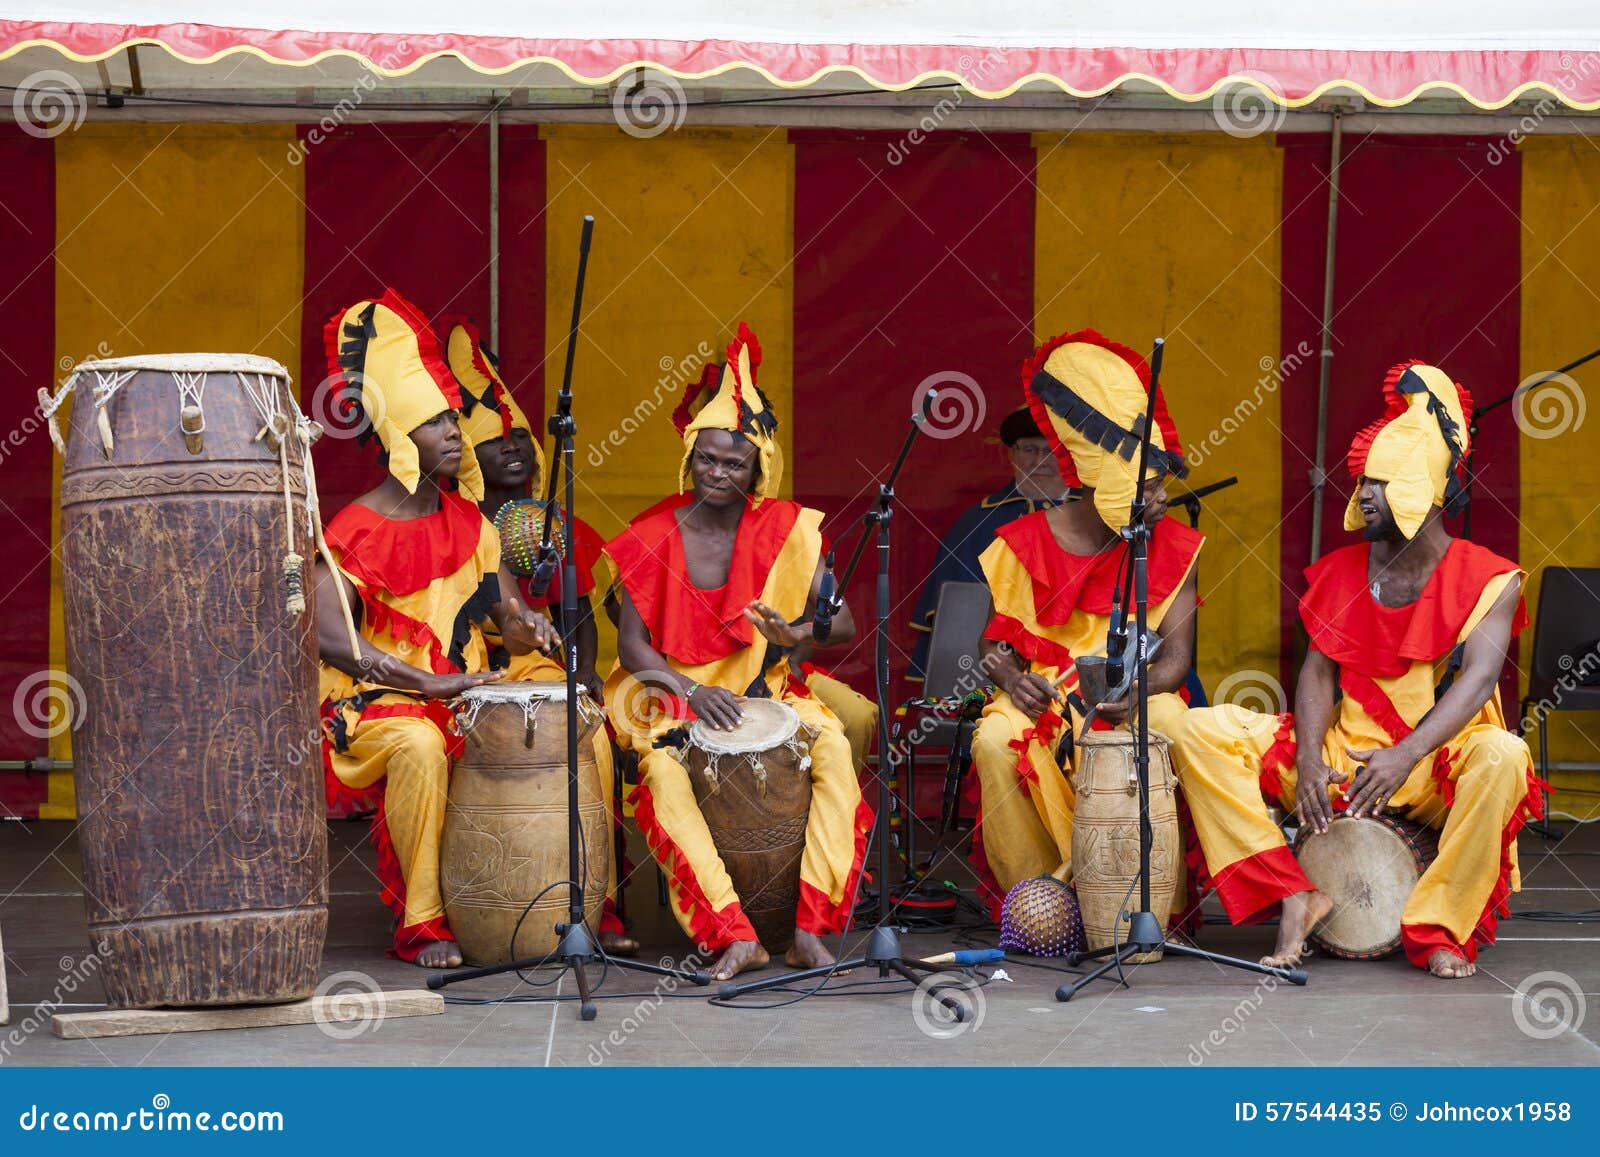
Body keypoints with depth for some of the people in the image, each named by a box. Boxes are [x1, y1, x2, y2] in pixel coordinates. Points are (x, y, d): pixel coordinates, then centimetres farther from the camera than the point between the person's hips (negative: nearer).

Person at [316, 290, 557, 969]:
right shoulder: (358, 530, -8)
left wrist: (524, 627, -14)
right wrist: (432, 684, -26)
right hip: (375, 706, -6)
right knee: (420, 745, -39)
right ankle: (420, 925, -28)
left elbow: (509, 616, 12)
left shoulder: (469, 522, 12)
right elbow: (326, 637, -20)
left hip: (467, 698, 6)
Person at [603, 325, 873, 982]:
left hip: (764, 695, 1)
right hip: (673, 700, -1)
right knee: (665, 775, -34)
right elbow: (632, 646, -4)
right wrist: (692, 690, -23)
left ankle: (810, 925, -31)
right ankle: (734, 936, -40)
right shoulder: (652, 540, -1)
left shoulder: (785, 530, 2)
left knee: (833, 746, -29)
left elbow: (844, 623, -1)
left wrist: (795, 633, -24)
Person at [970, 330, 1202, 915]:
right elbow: (995, 637, 6)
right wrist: (1011, 676, -18)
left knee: (1173, 725, -34)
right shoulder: (1028, 542, -1)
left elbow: (1176, 656, -7)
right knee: (996, 741, -32)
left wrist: (1133, 690, -29)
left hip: (1136, 696, 0)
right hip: (1042, 693, 0)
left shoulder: (1172, 549, 0)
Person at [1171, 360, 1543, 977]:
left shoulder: (1487, 580, -3)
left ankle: (1439, 929, -28)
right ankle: (1295, 897, -20)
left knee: (1502, 757, -39)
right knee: (1199, 732, -14)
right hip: (1344, 758, 4)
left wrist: (1407, 755, -33)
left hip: (1441, 763, -4)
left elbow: (1479, 676, -17)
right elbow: (1319, 670, 5)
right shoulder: (1342, 572, 11)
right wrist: (1308, 756, -16)